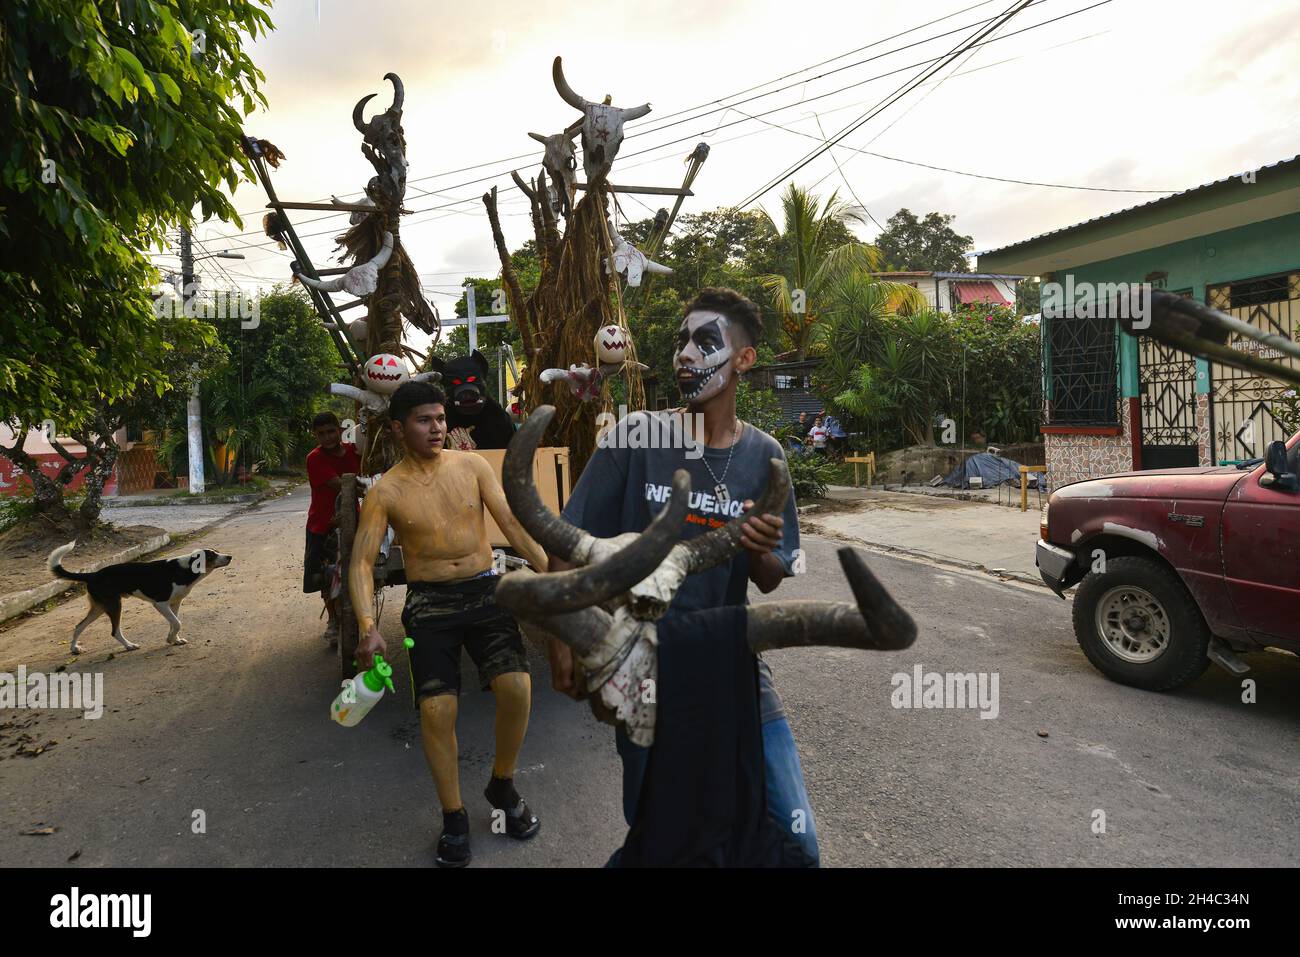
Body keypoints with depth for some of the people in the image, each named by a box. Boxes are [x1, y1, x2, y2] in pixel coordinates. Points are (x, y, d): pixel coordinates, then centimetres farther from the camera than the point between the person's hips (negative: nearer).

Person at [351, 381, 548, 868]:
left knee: (517, 687, -16)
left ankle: (502, 785, 13)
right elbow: (361, 562, -4)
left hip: (484, 591, 1)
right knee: (436, 708, -12)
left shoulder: (472, 465, 1)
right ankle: (454, 817, 13)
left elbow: (513, 524, -1)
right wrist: (369, 628, -19)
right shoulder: (385, 491, -3)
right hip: (429, 603, -1)